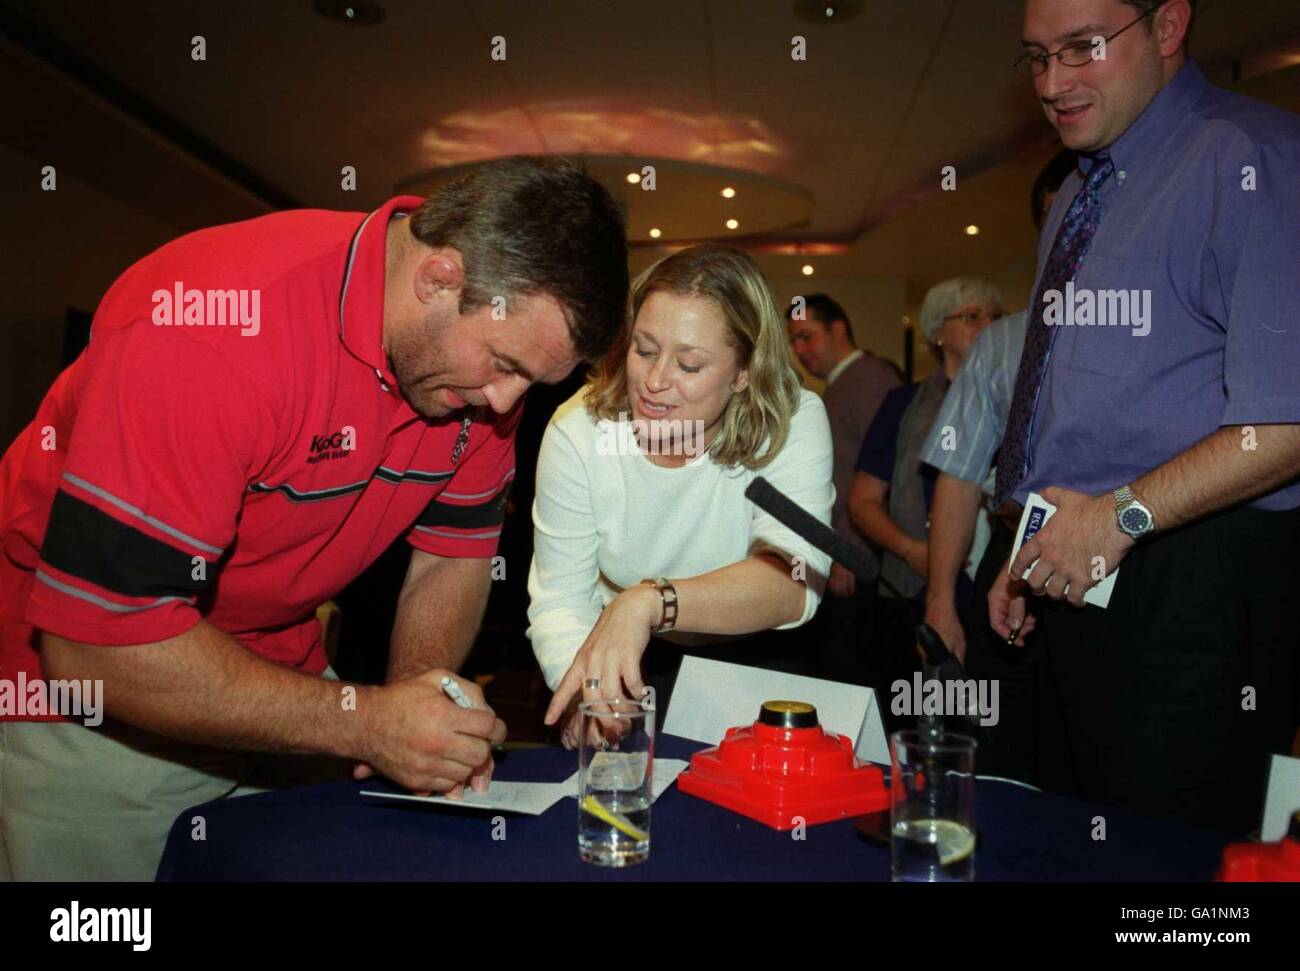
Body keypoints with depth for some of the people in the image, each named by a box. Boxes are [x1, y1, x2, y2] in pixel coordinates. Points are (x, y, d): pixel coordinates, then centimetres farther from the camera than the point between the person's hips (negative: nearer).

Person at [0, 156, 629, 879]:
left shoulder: (489, 356, -13)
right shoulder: (211, 327, -33)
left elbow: (454, 553, -1)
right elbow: (94, 640, -32)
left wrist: (414, 706, -18)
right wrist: (366, 722, -31)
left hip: (274, 682, 5)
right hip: (86, 698, -4)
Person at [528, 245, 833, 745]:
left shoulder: (792, 424, -19)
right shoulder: (577, 430, -15)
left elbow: (795, 581, -33)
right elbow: (559, 600, -16)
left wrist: (651, 601, -48)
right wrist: (586, 693, -36)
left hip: (751, 656, 0)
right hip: (626, 665, 1)